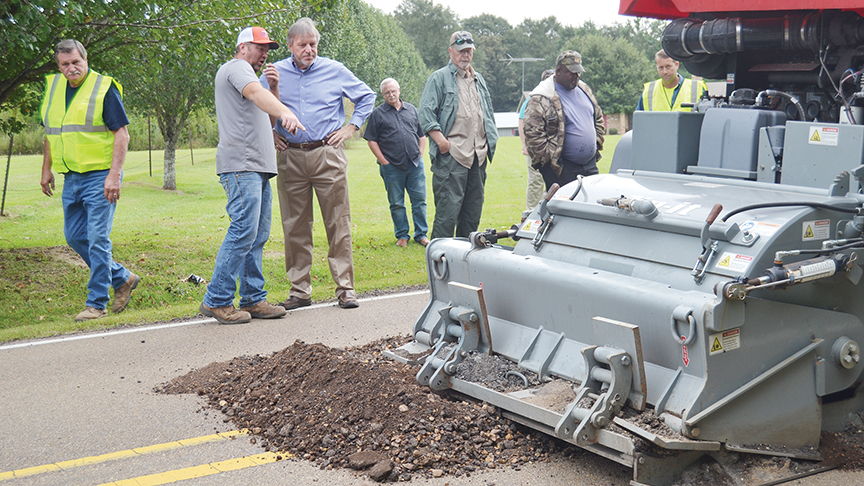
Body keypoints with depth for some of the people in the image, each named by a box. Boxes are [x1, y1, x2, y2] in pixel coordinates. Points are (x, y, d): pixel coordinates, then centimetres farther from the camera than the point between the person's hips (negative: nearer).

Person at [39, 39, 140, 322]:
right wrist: (46, 169, 19)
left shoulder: (104, 88, -9)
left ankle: (96, 303, 2)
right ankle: (122, 279, 25)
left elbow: (122, 134, -13)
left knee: (97, 239, -6)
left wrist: (114, 175, -20)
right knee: (75, 237, 11)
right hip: (71, 178, 8)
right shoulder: (53, 87, 11)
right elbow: (51, 132, 22)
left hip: (100, 177, -7)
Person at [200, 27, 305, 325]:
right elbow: (256, 94, -23)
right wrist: (286, 112, -40)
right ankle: (216, 301, -12)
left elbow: (268, 120, 29)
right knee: (244, 231, -16)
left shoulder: (246, 74, 30)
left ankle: (253, 299, 9)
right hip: (241, 164, -10)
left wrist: (274, 90, 14)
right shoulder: (235, 68, -1)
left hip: (259, 167, 10)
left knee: (258, 236, 6)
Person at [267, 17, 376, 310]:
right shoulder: (275, 73, 8)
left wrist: (351, 127, 7)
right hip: (290, 158, 2)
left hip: (328, 155, -1)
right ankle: (300, 290, 12)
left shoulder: (335, 71, 5)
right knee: (295, 226, 4)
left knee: (338, 223, -3)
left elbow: (367, 96, 16)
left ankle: (345, 288, 3)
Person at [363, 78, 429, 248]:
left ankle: (421, 234, 12)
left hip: (415, 164, 3)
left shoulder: (411, 109, 13)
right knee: (396, 204, 5)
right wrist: (384, 162, -6)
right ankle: (402, 236, 15)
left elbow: (422, 134, 19)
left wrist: (420, 155, 7)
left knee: (419, 200, 3)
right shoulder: (378, 114, 2)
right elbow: (371, 140, 0)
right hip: (392, 167, -2)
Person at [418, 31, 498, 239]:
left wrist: (490, 139, 17)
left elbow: (489, 113, 30)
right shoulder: (439, 78, 2)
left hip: (478, 155, 7)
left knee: (473, 208, 10)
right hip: (451, 154, -7)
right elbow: (425, 112, -6)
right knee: (448, 207, -12)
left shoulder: (479, 80, 23)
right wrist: (440, 139, -16)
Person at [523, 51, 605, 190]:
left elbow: (598, 118, 26)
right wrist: (549, 161, -15)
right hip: (562, 170, -7)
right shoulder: (541, 99, -11)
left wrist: (597, 144, 14)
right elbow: (533, 135, -15)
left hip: (591, 166, 7)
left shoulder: (585, 90, 14)